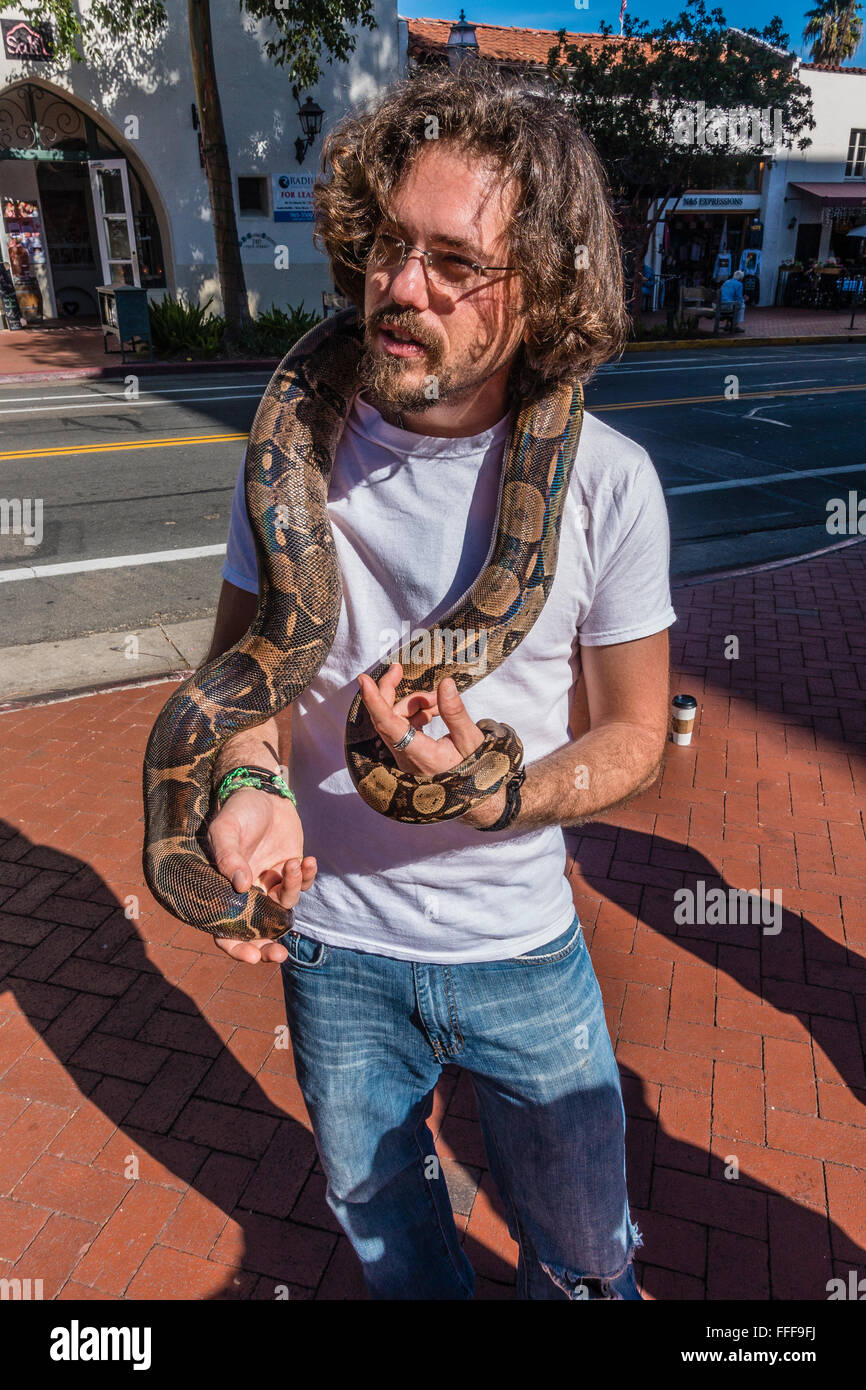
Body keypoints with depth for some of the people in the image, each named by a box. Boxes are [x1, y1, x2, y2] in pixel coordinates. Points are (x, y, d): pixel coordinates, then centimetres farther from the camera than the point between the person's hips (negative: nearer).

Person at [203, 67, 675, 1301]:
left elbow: (632, 734, -9)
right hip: (331, 938, 3)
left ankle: (574, 1276, 59)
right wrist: (250, 786, -24)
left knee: (584, 1249, 23)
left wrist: (498, 797, -29)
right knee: (377, 1218, 30)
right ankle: (430, 1292, 64)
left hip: (519, 945, -1)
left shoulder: (605, 480, -17)